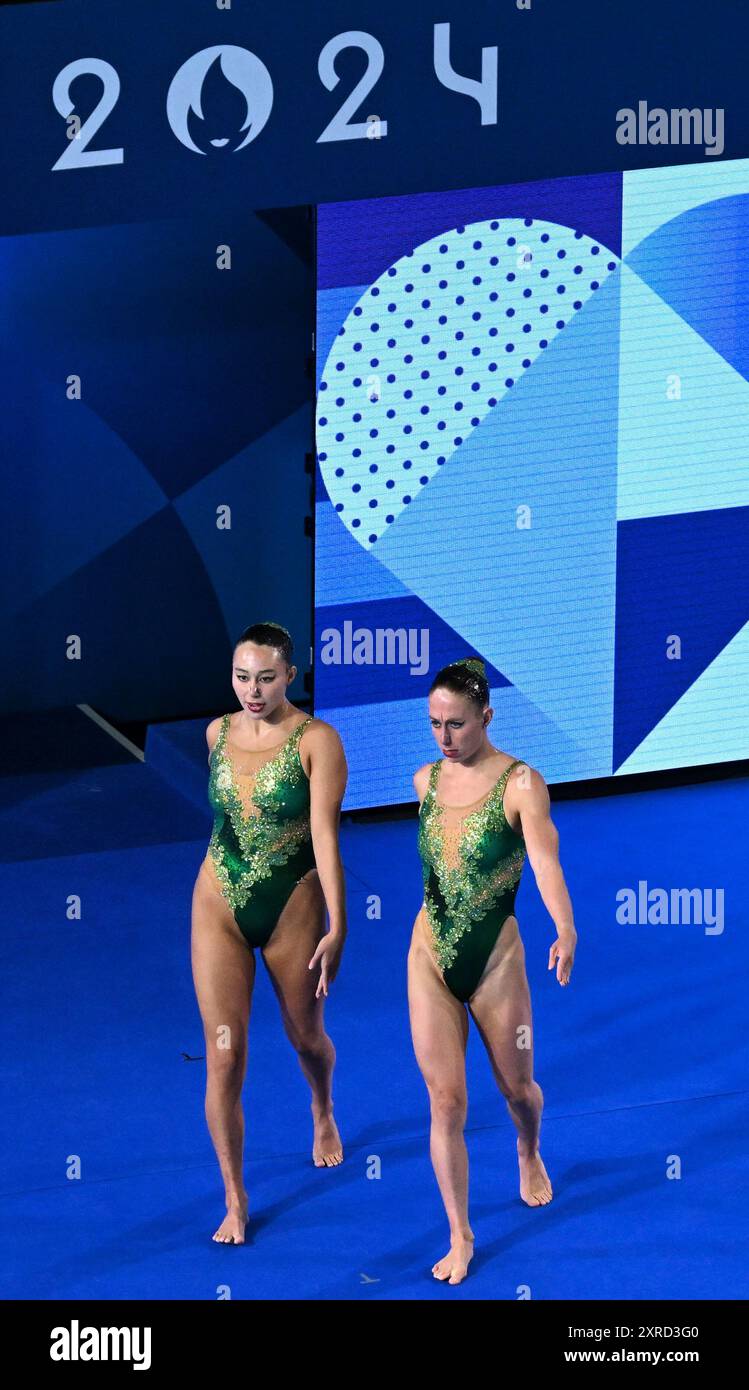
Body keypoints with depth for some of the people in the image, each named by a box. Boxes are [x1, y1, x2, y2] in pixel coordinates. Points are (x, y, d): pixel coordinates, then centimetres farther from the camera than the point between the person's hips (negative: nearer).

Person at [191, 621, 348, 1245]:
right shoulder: (218, 733, 1)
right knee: (224, 1054, -4)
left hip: (292, 906, -2)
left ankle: (324, 1115, 55)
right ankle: (235, 1199, 6)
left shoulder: (316, 741, -14)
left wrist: (337, 929, -22)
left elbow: (325, 835, -19)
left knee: (306, 1035, 20)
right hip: (220, 905, 3)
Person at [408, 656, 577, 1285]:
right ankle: (460, 1236, 5)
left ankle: (530, 1153, 52)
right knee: (445, 1099, -3)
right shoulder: (426, 780, 3)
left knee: (516, 1086, 17)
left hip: (495, 954, -3)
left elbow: (545, 860, -30)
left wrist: (566, 931, -45)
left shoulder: (520, 784, -14)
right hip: (428, 952, 3)